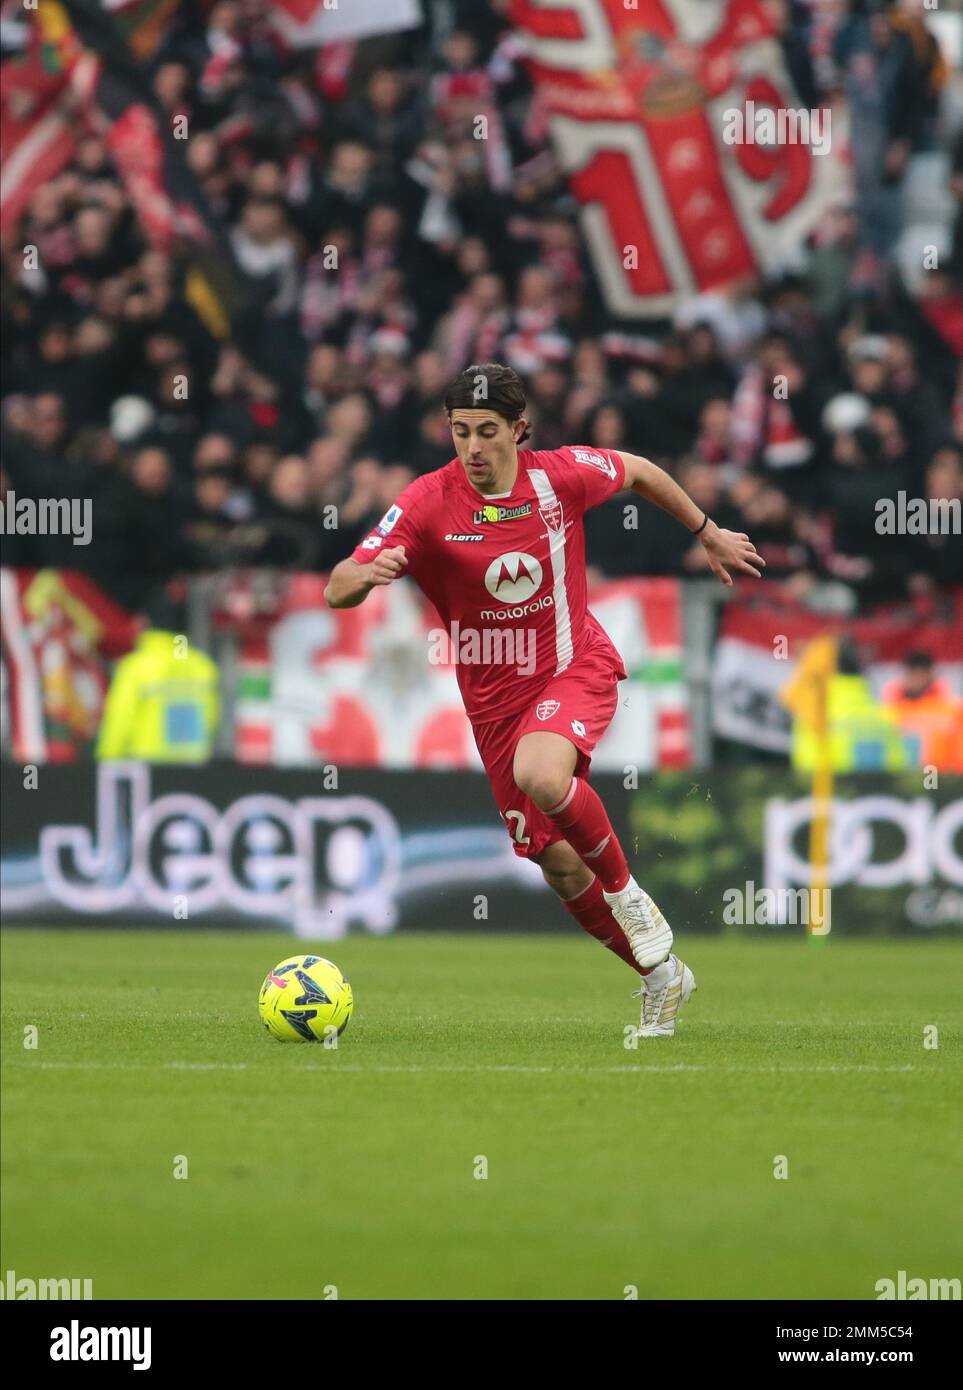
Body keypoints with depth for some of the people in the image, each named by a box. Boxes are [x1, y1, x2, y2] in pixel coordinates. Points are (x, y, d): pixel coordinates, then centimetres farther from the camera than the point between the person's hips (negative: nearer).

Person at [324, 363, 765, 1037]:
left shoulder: (562, 475, -11)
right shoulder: (428, 503, -14)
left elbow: (639, 472, 12)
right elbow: (337, 590, -21)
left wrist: (710, 534, 21)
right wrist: (366, 573, -44)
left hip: (577, 667, -2)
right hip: (496, 697, 2)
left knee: (539, 774, -35)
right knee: (558, 864, 5)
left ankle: (628, 894, -10)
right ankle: (661, 974, 28)